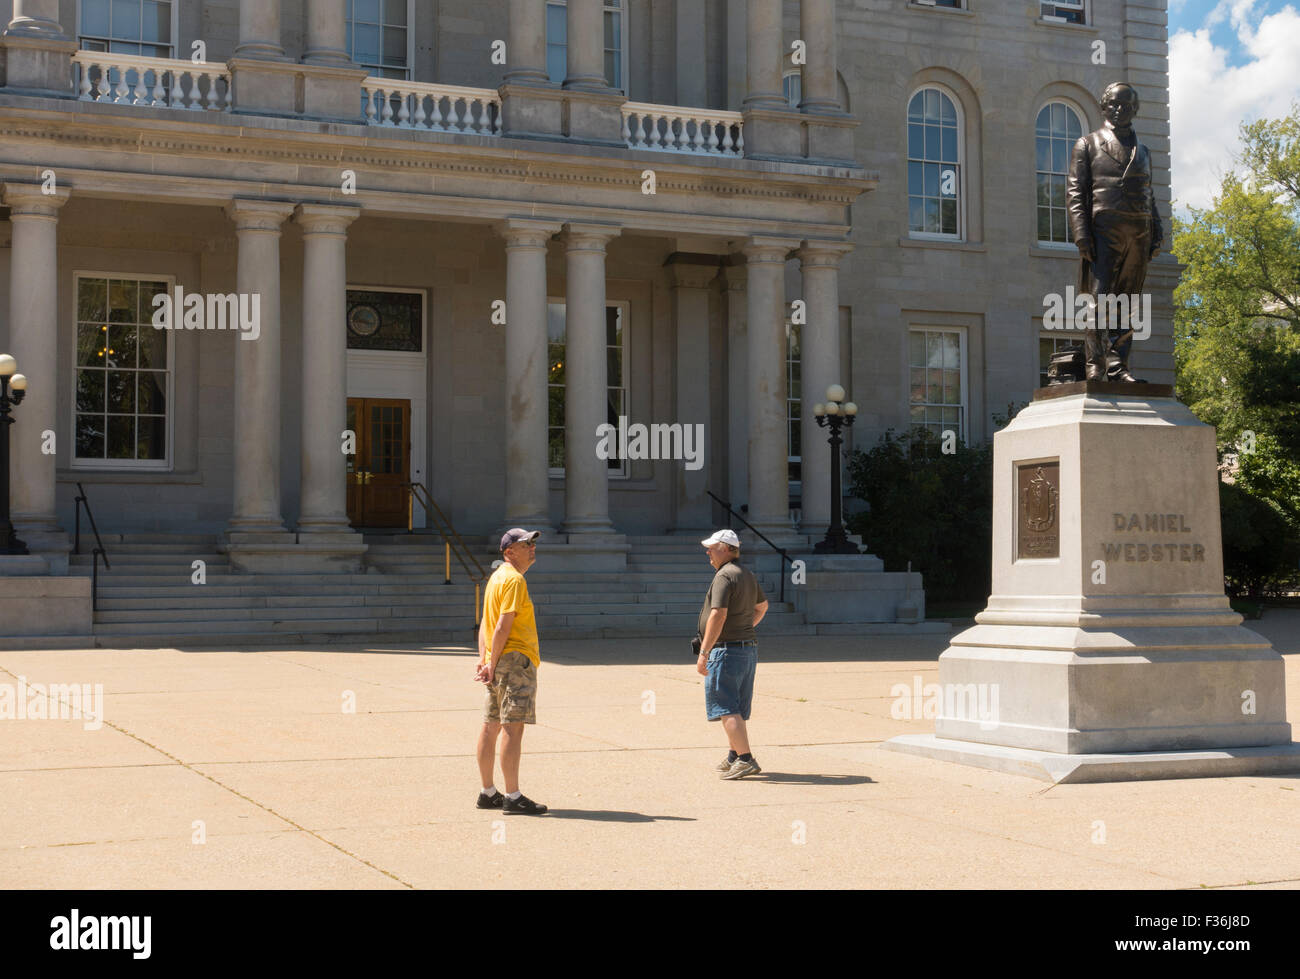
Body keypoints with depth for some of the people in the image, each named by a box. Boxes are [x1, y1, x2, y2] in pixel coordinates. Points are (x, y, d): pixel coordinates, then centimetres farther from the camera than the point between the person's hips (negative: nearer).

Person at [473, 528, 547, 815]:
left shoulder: (497, 576, 18)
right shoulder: (514, 580, -12)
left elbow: (485, 623, 16)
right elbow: (503, 626, -17)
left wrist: (484, 660, 7)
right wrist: (492, 665, -16)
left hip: (498, 664, 10)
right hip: (516, 661, -10)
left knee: (491, 726, 12)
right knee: (513, 727, -11)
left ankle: (488, 793, 19)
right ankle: (513, 797, -13)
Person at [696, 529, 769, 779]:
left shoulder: (724, 576, -15)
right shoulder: (748, 575, 15)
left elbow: (718, 615, -25)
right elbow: (762, 606, 31)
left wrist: (704, 652, -24)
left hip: (726, 649, -10)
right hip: (749, 648, 10)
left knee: (726, 709, -9)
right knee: (736, 709, 17)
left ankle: (746, 759, -15)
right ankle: (734, 758, 25)